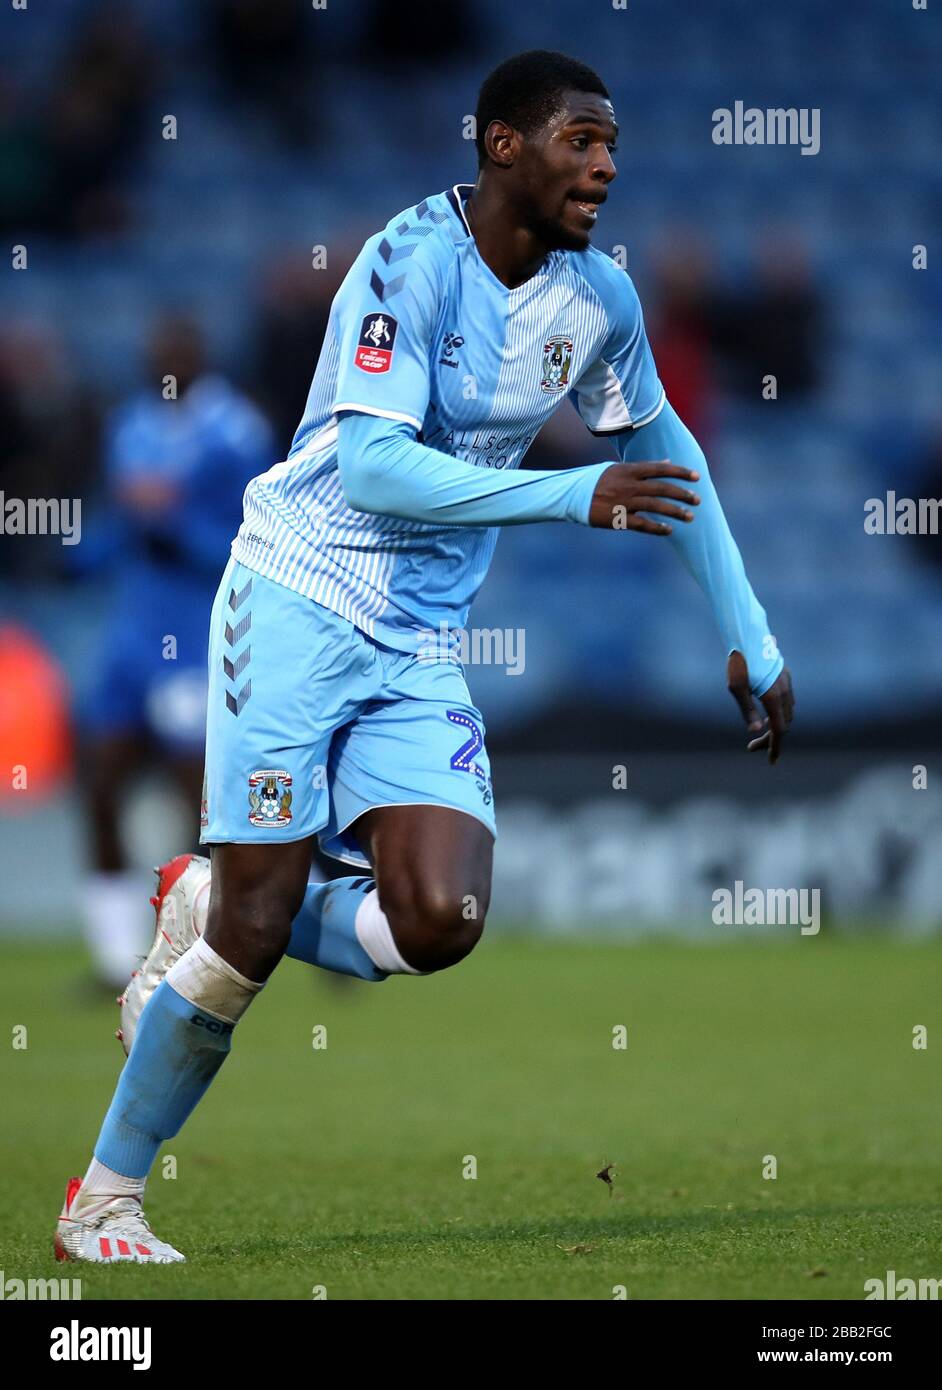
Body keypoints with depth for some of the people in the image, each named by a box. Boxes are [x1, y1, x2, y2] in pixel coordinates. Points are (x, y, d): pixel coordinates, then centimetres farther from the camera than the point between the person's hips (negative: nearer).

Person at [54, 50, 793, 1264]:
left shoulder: (598, 300, 4)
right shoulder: (414, 262, -16)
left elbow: (663, 455, 20)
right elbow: (373, 469, -25)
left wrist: (750, 640, 19)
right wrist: (574, 496, -29)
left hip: (419, 649, 6)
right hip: (298, 602, -6)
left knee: (441, 922, -15)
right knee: (260, 917, -9)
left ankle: (207, 918, 13)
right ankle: (101, 1201, 7)